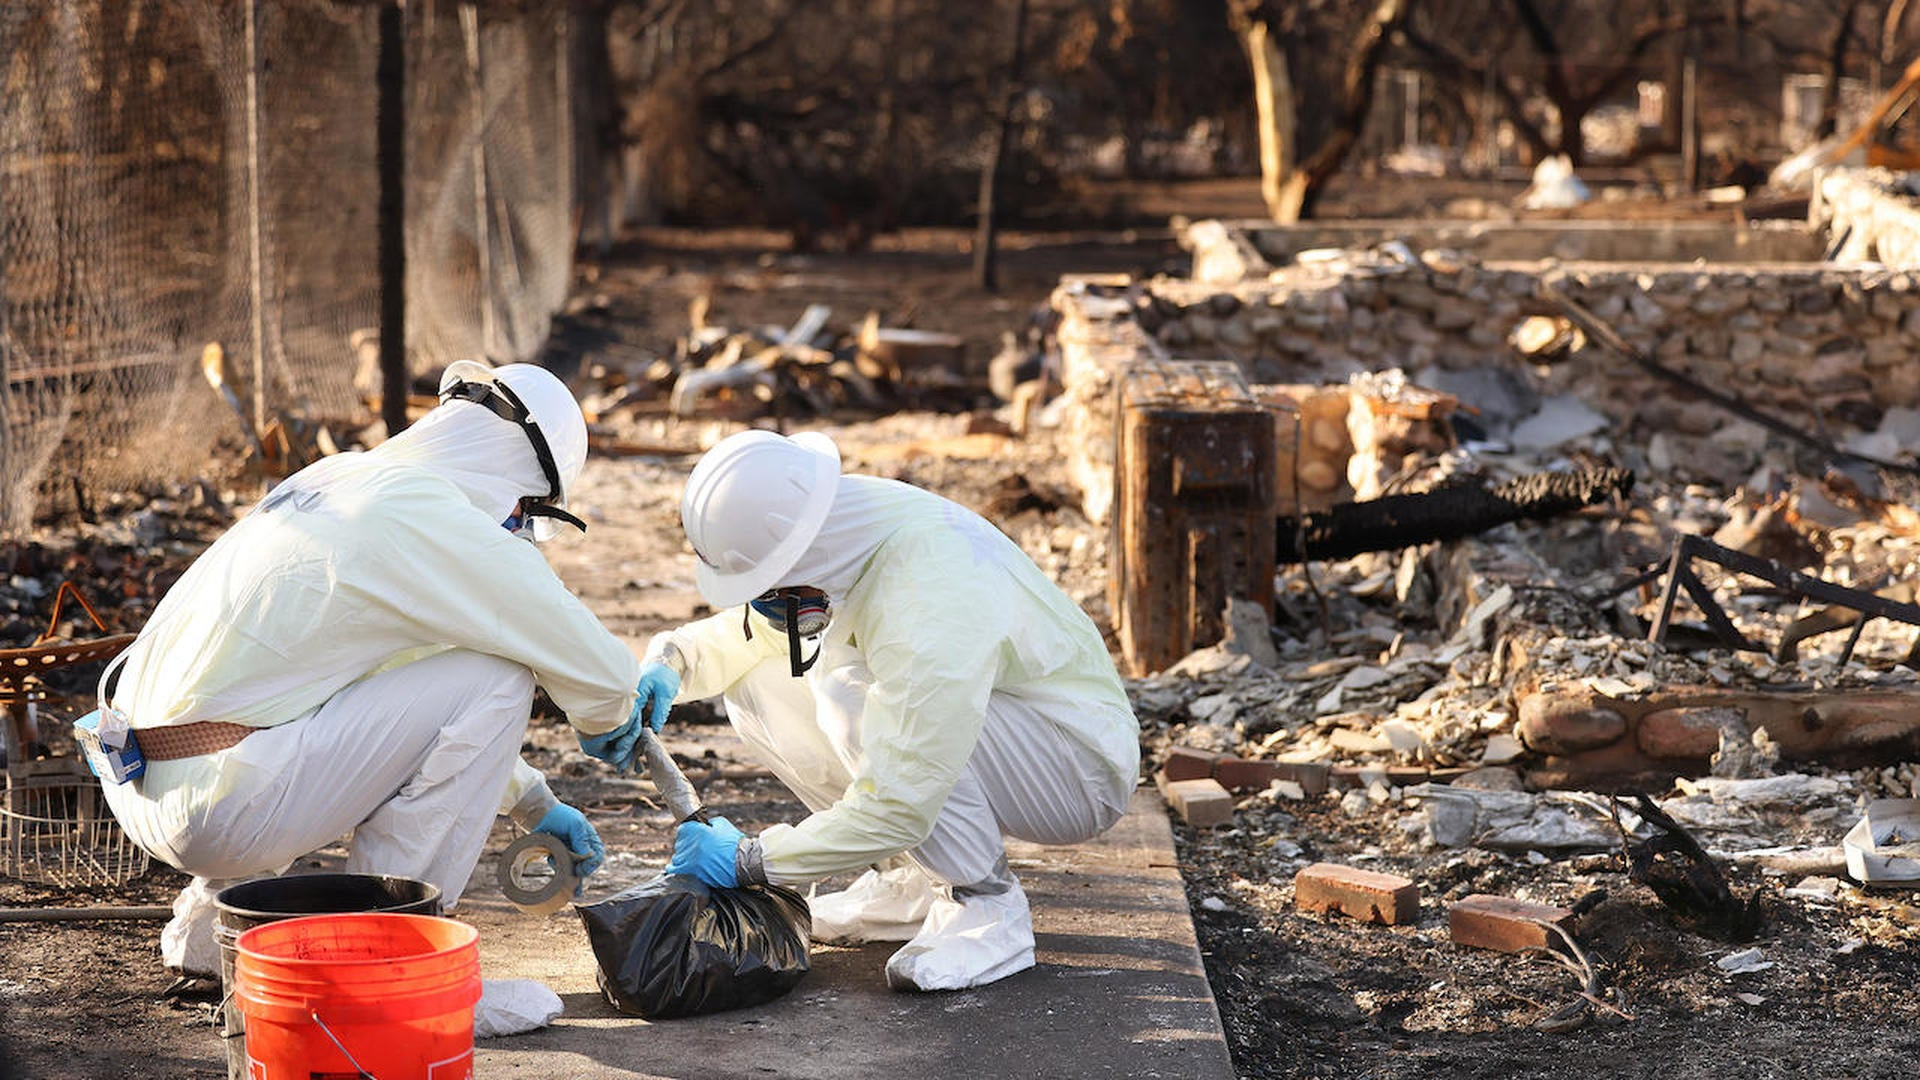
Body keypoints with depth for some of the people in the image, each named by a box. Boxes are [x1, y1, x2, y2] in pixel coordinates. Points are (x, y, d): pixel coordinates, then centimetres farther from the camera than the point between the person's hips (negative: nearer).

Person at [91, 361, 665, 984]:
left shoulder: (338, 480, 17)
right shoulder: (430, 520, -11)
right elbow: (600, 669, -6)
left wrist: (532, 802, 35)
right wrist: (606, 723, 18)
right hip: (223, 806, -9)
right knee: (495, 676, -6)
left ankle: (208, 929, 26)